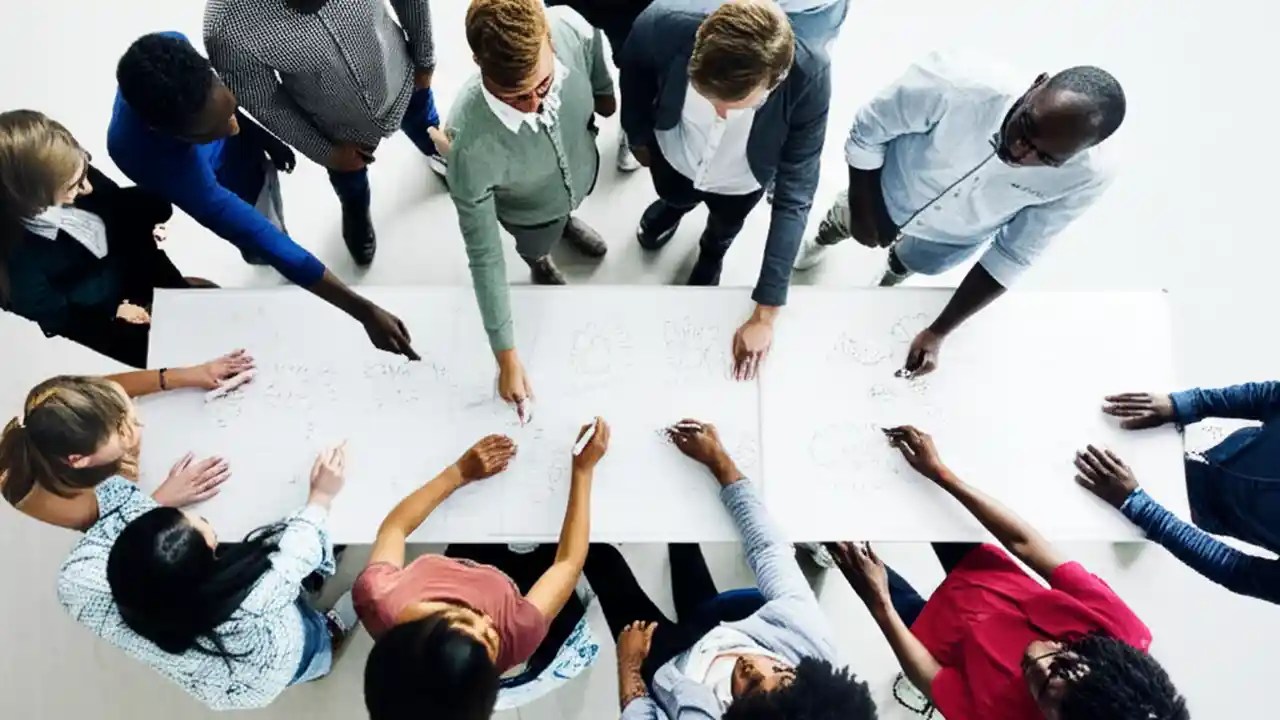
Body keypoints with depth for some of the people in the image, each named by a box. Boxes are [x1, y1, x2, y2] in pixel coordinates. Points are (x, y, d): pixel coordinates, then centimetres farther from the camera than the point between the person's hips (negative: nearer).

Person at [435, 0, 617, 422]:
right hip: (530, 213, -3)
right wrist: (506, 358, -29)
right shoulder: (472, 146, -47)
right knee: (537, 246, 33)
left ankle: (566, 220, 76)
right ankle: (539, 261, 70)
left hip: (583, 172, 3)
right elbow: (484, 255, -34)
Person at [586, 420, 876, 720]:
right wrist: (718, 459, -24)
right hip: (718, 628, 3)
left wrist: (628, 664, -14)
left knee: (600, 550, 0)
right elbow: (771, 549, -28)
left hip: (669, 659, -2)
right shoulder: (814, 645, -39)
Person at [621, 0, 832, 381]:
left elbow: (793, 199, -34)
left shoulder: (809, 78, -42)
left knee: (723, 231, 32)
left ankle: (711, 255, 68)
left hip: (740, 181, 0)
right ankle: (675, 207, 72)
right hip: (675, 155, 1)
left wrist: (764, 315, -32)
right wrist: (637, 136, 5)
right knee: (675, 198, 35)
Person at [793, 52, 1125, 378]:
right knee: (854, 223, 31)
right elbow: (866, 131, -26)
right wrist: (863, 213, -14)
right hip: (891, 191, -1)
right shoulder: (954, 86, -46)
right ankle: (829, 234, 68)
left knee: (920, 262, 33)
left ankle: (898, 266, 70)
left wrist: (938, 333, -23)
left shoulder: (1085, 178, -36)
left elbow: (1011, 256, -23)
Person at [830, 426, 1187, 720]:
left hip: (942, 622, -3)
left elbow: (929, 677, -20)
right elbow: (1024, 543, -24)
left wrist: (879, 604, -21)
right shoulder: (1121, 629, -32)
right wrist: (942, 473, -20)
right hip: (984, 572, 3)